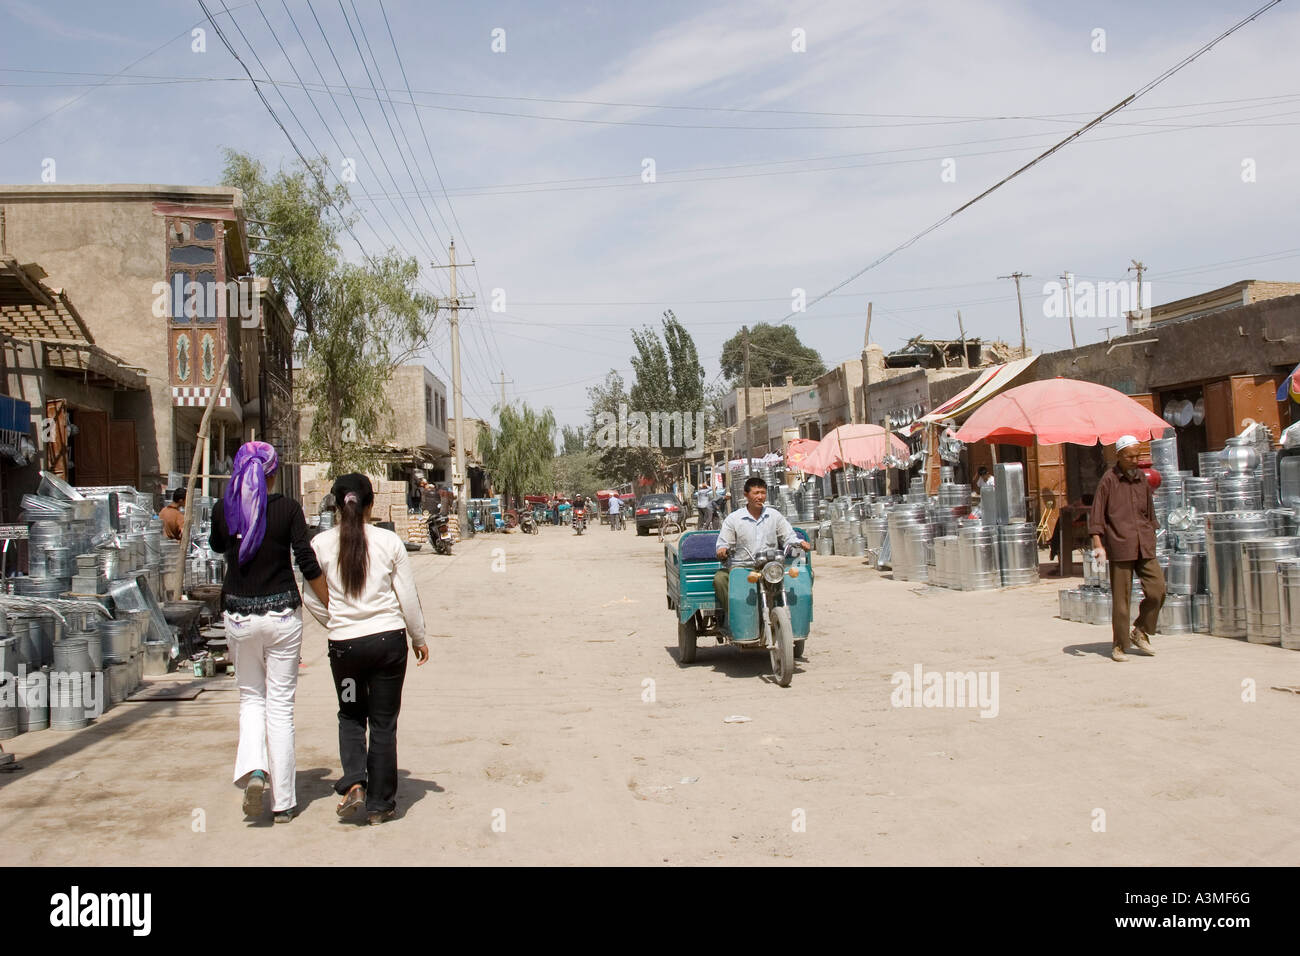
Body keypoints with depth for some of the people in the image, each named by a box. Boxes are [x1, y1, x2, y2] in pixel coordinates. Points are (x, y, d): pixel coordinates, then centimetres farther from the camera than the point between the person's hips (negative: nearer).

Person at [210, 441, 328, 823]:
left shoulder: (224, 509, -2)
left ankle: (252, 769, -5)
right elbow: (308, 564, -9)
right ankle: (283, 802, 10)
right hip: (282, 614, -1)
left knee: (251, 697, 19)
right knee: (280, 704, 6)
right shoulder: (288, 508, -8)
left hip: (239, 616, 2)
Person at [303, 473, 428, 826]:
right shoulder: (389, 541, -5)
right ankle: (380, 804, 16)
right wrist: (418, 638, 13)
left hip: (344, 644, 1)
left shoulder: (321, 544, -3)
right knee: (384, 723, 9)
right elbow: (408, 595, 1)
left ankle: (353, 784, 2)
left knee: (351, 716, 21)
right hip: (389, 638, 0)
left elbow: (312, 599, 3)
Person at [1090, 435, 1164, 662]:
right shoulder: (1109, 480, -1)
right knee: (1120, 598, -2)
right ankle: (1119, 645, 10)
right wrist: (1098, 544, -11)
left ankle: (1140, 632, 15)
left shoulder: (1142, 479, 13)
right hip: (1120, 546, -4)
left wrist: (1151, 540, 22)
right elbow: (1096, 516, -2)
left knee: (1157, 590, -5)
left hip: (1144, 547, 4)